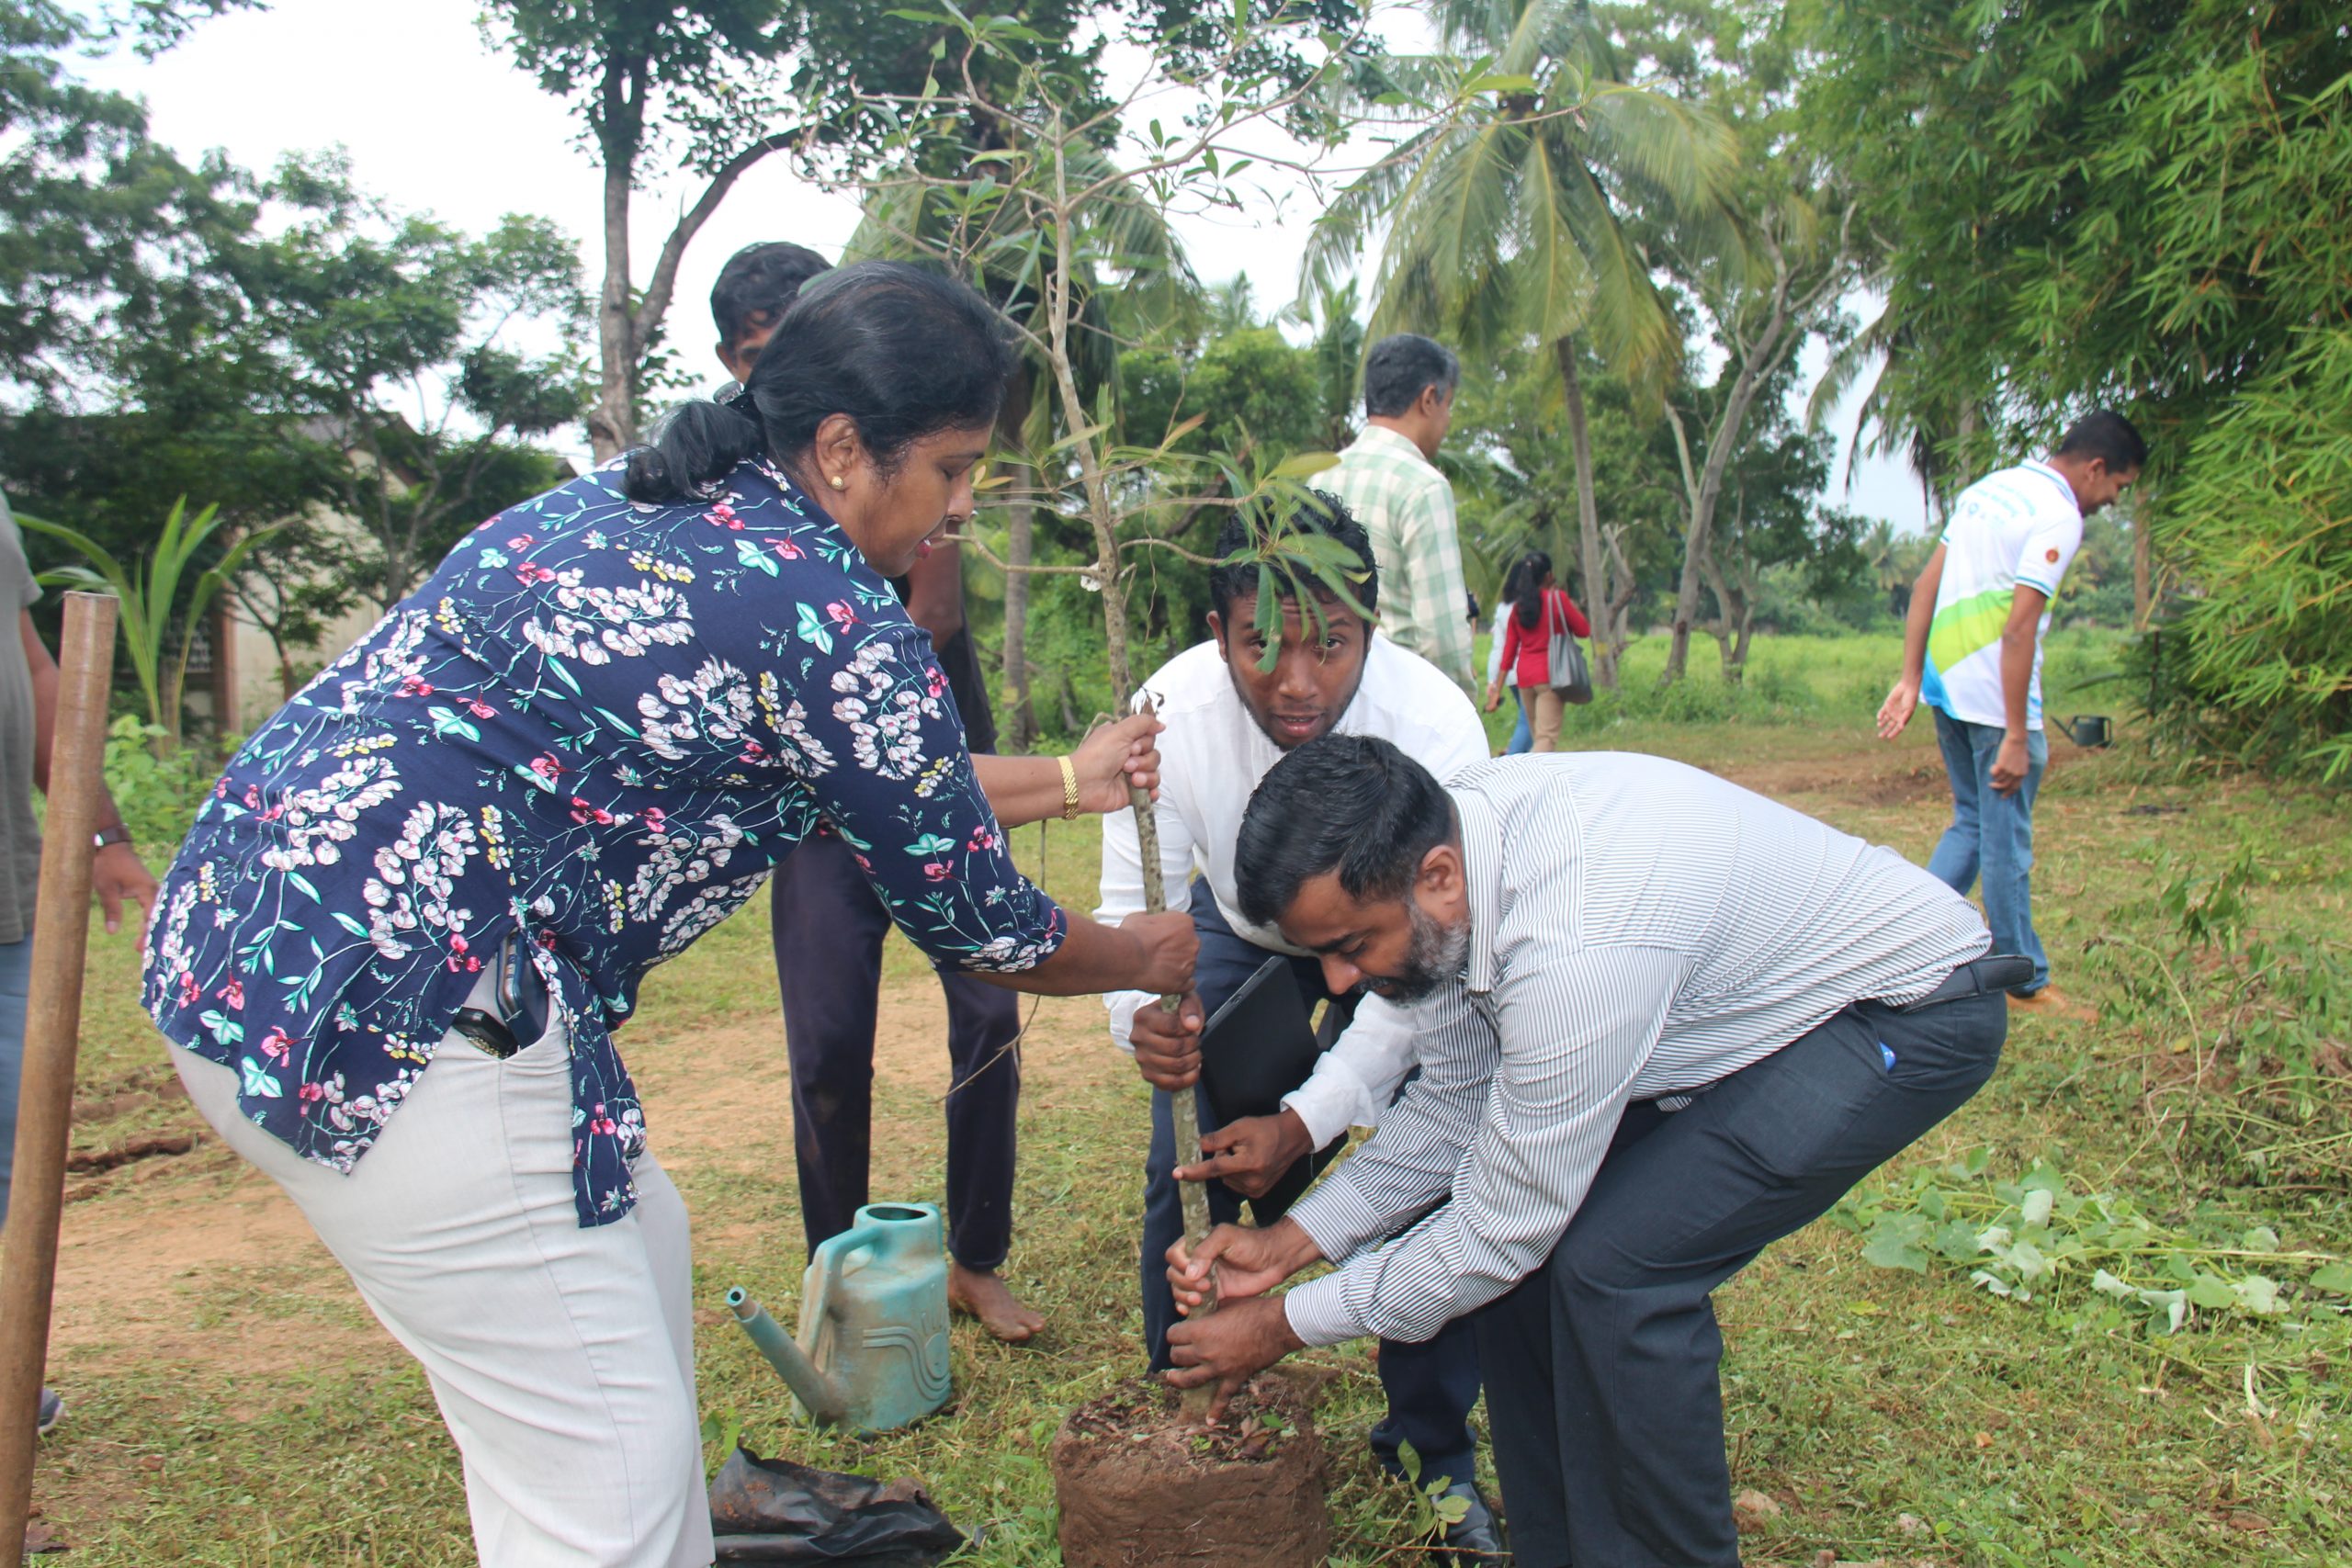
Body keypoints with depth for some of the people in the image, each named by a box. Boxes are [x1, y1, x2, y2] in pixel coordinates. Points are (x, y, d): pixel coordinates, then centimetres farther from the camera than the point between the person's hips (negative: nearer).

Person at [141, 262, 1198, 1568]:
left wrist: (1067, 781, 32)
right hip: (389, 1006, -11)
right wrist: (1143, 957, 16)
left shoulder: (641, 505, 14)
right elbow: (972, 920, -3)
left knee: (633, 1239, 25)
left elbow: (868, 774, 24)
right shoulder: (832, 616, -15)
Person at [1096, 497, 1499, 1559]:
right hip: (1238, 930, 2)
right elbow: (1132, 900, -22)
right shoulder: (1172, 709, -32)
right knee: (1186, 1168, -8)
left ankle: (1433, 1448, 12)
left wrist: (1307, 1121, -39)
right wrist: (1142, 1014, -45)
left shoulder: (1436, 726, -35)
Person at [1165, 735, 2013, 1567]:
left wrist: (1285, 1324, -17)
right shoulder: (1442, 837, -14)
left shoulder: (1575, 944, -39)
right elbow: (1452, 1102, -1)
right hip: (1740, 1002, 8)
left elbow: (1505, 1227, -27)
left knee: (1616, 1265, -22)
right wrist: (1290, 1240, -7)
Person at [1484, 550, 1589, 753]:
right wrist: (1572, 606, 15)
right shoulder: (1557, 598, -5)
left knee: (1539, 736, 15)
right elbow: (1584, 630, 1)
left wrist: (1498, 689, 10)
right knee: (1547, 737, -12)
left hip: (1524, 676, 6)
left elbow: (1509, 650, 8)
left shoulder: (1517, 607, 9)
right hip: (1550, 675, -6)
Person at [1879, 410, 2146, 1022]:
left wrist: (1910, 680, 13)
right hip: (1995, 696, -8)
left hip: (1946, 683, 8)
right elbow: (2019, 630, -20)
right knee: (2006, 840, 3)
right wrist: (2017, 737, -18)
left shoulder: (1988, 487, 14)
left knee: (1972, 823, 19)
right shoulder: (2058, 517, -13)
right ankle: (2025, 983, 15)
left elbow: (1926, 586, 13)